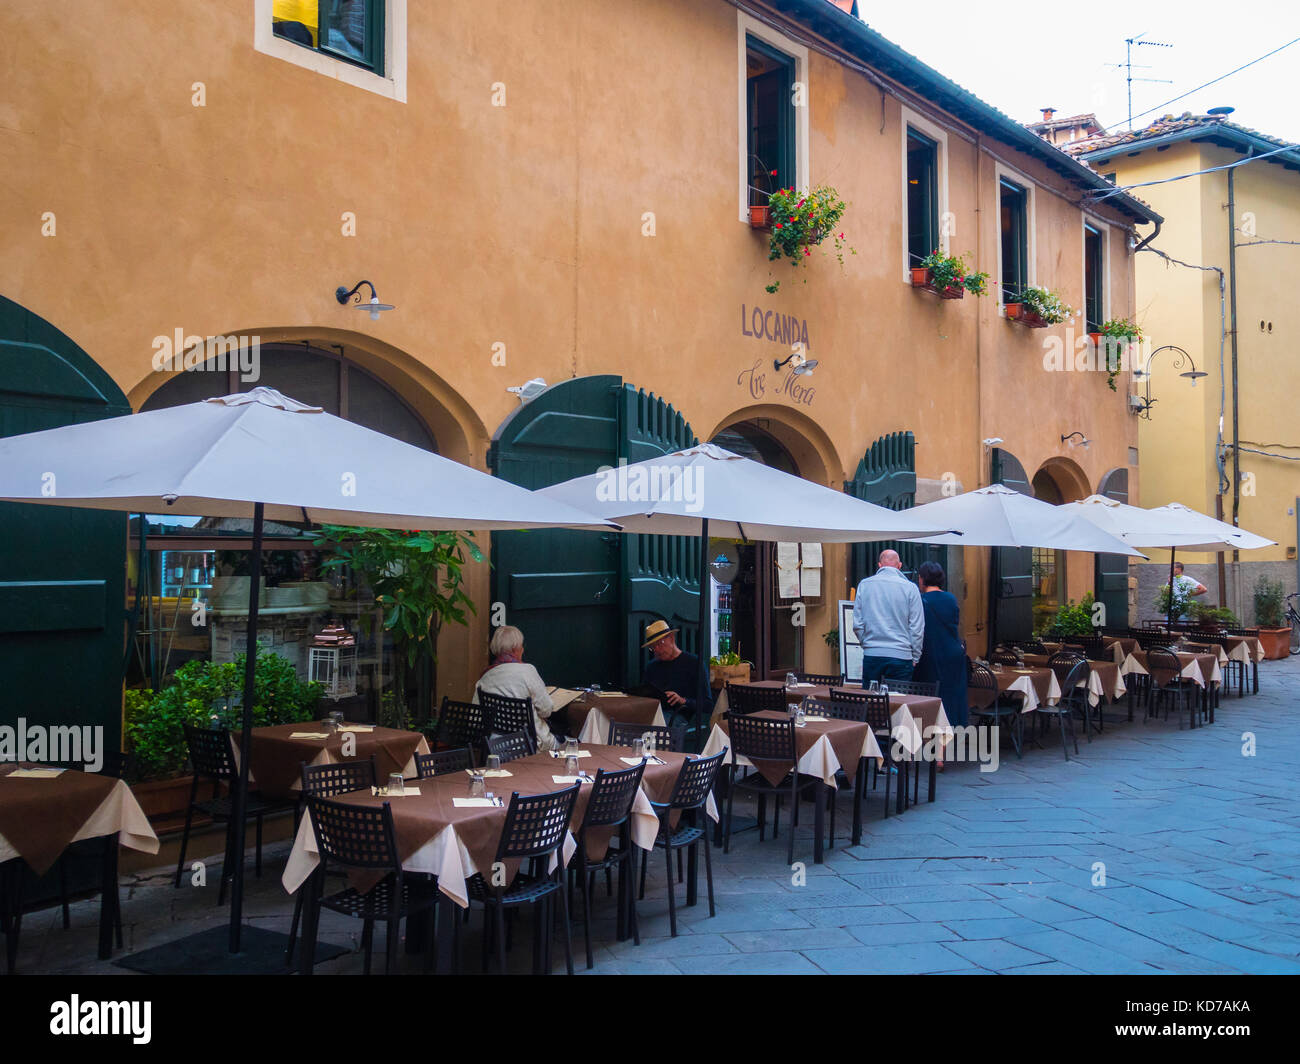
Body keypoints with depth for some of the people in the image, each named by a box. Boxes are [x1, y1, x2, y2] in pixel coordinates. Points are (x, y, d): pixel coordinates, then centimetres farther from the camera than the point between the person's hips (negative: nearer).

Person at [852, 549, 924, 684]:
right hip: (901, 655, -2)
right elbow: (917, 627, -2)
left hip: (871, 654, 2)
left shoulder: (864, 585, 3)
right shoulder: (910, 588, -2)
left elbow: (857, 624, 4)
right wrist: (915, 658, 8)